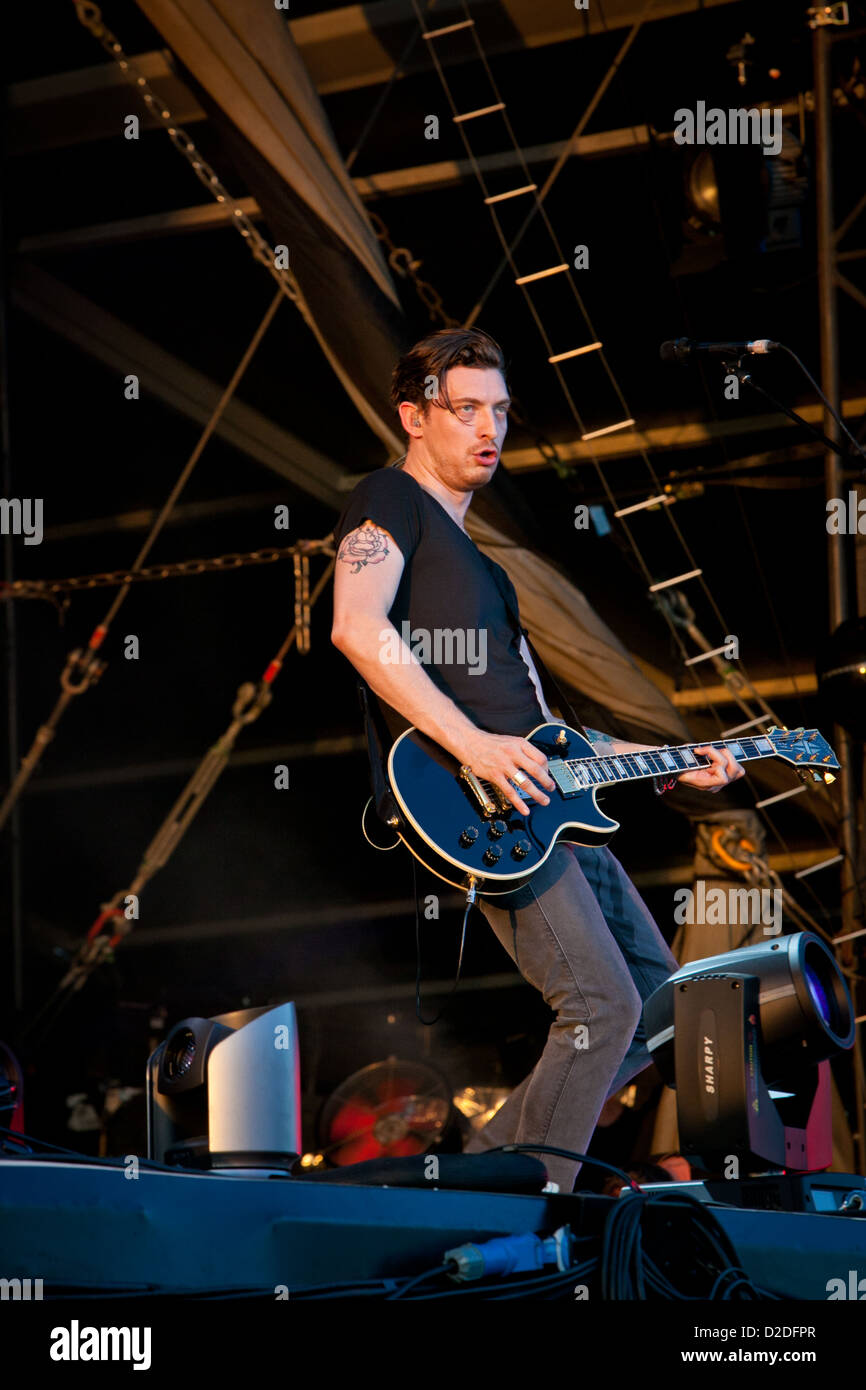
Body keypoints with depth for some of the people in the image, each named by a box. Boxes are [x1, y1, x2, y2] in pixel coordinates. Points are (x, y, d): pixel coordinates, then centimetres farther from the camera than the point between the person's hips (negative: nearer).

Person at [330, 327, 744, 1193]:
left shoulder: (475, 551, 27)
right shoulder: (390, 502, 0)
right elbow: (357, 627, -20)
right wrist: (472, 744, -26)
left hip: (551, 806, 10)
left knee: (657, 1002, 11)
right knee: (602, 1004, -17)